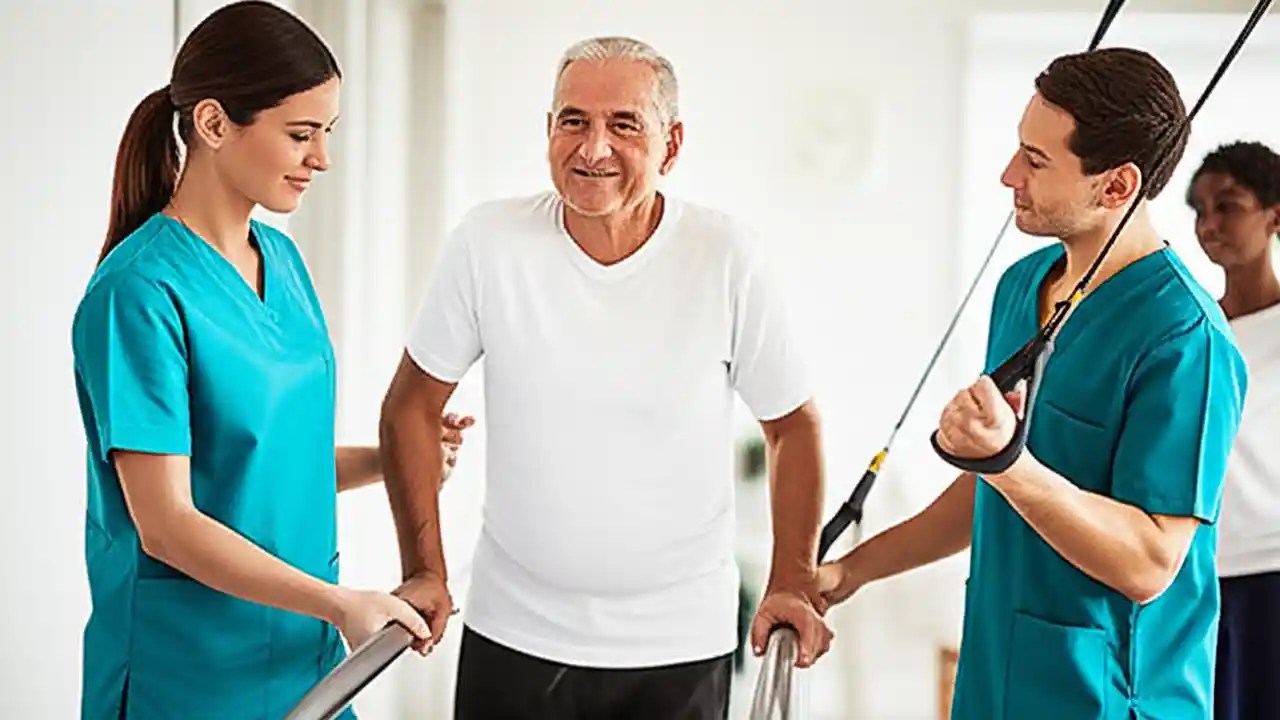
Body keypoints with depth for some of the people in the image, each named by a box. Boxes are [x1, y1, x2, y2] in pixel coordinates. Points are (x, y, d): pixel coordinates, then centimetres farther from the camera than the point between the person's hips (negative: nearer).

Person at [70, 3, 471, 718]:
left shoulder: (281, 258, 7)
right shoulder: (141, 290, -17)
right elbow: (166, 524, -20)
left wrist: (393, 457, 0)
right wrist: (339, 602, -21)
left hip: (300, 652, 7)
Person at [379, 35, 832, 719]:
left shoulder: (726, 256, -11)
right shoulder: (488, 242, -9)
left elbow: (793, 426, 1)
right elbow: (412, 406, 1)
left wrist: (793, 585, -4)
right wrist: (425, 572, -2)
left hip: (679, 645, 0)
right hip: (512, 636, 1)